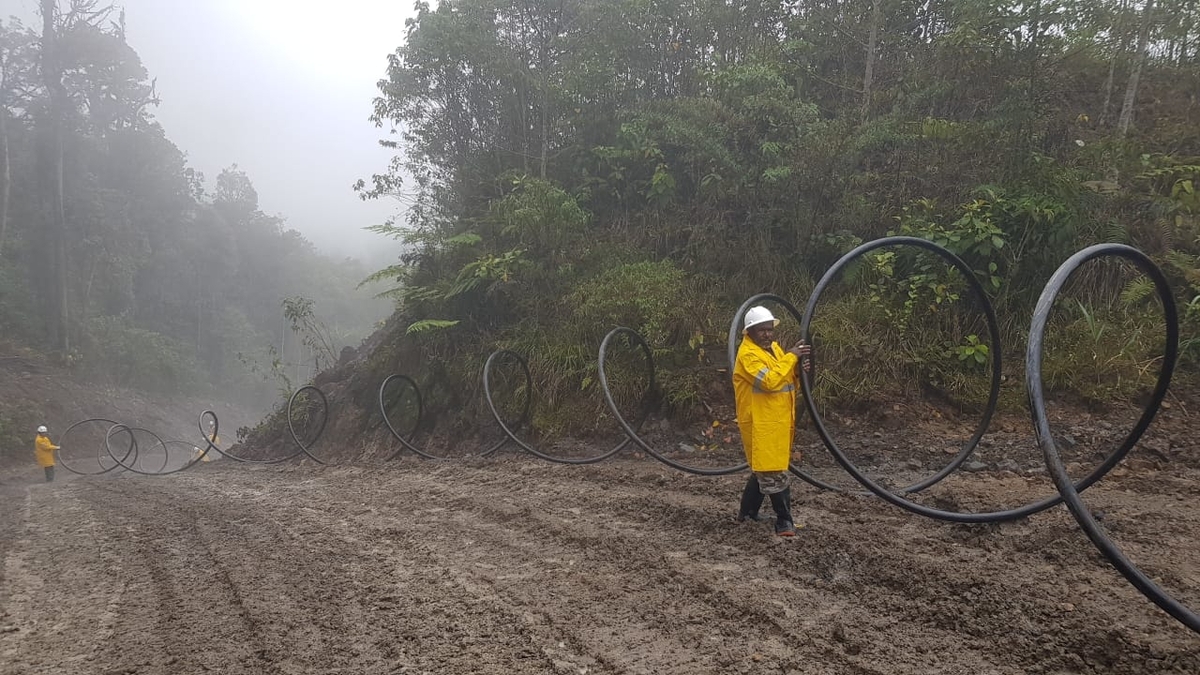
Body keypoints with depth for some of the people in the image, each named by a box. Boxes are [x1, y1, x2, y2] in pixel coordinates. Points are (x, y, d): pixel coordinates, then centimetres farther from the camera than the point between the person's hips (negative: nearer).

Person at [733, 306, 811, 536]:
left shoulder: (775, 348, 14)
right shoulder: (748, 353, -14)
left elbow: (789, 382, 16)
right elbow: (770, 381, -26)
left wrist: (799, 370, -5)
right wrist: (791, 356, -19)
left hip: (778, 421, 9)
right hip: (760, 423, -9)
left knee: (763, 469, 17)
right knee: (775, 472, -6)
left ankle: (747, 512, 29)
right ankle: (784, 521, 1)